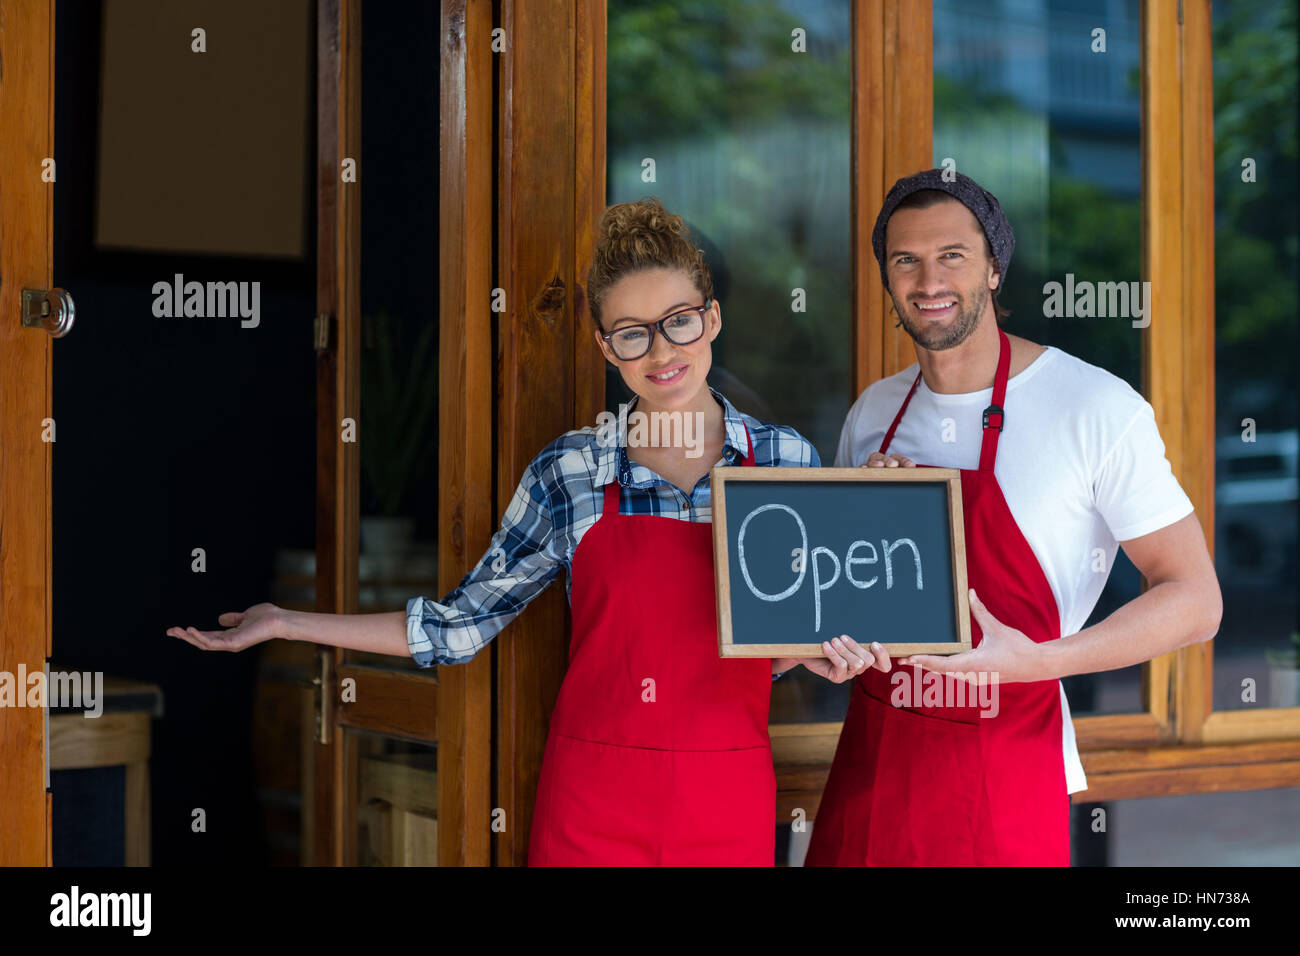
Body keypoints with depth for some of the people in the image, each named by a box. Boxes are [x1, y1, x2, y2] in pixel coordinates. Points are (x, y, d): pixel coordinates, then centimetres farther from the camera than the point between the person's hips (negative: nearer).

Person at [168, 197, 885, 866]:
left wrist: (822, 652, -12)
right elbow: (459, 627, 2)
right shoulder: (566, 473, -3)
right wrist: (284, 623, 2)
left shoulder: (785, 460, 0)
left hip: (728, 802, 1)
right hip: (592, 802, -1)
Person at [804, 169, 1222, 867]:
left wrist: (1037, 660, -24)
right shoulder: (872, 414, 7)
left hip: (1004, 776, -5)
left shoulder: (1096, 409, -11)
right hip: (872, 750, 5)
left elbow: (1194, 601, -11)